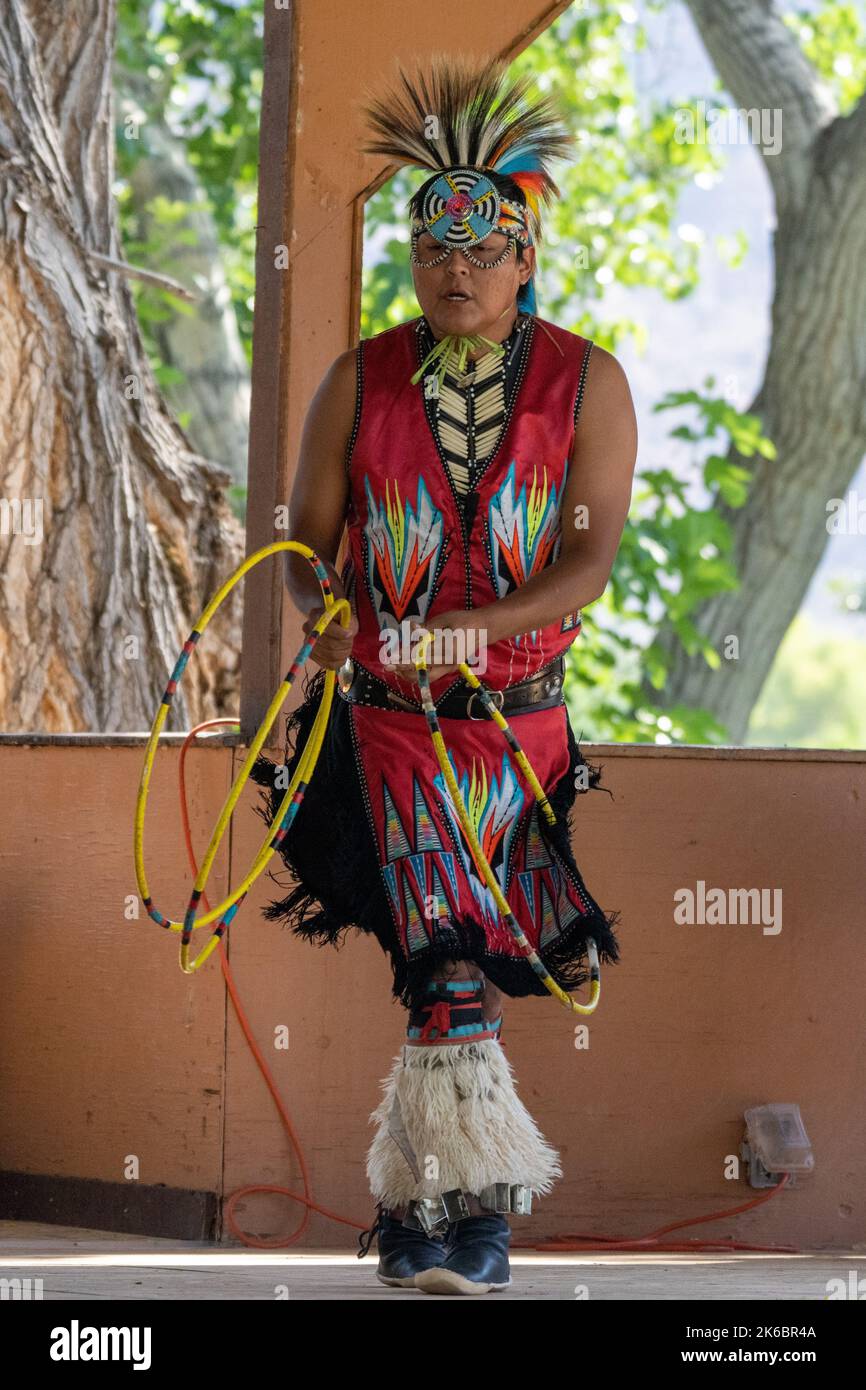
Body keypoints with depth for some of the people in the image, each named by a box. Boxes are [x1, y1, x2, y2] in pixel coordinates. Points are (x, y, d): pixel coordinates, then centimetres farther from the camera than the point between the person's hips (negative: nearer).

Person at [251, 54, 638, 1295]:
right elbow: (307, 539, 6)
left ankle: (416, 1191, 18)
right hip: (390, 714, 0)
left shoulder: (587, 384, -2)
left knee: (449, 964, 6)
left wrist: (471, 626, -25)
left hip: (522, 720, 0)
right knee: (450, 963, -13)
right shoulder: (359, 383, 1)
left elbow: (593, 559, -10)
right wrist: (326, 615, -17)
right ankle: (472, 1201, -7)